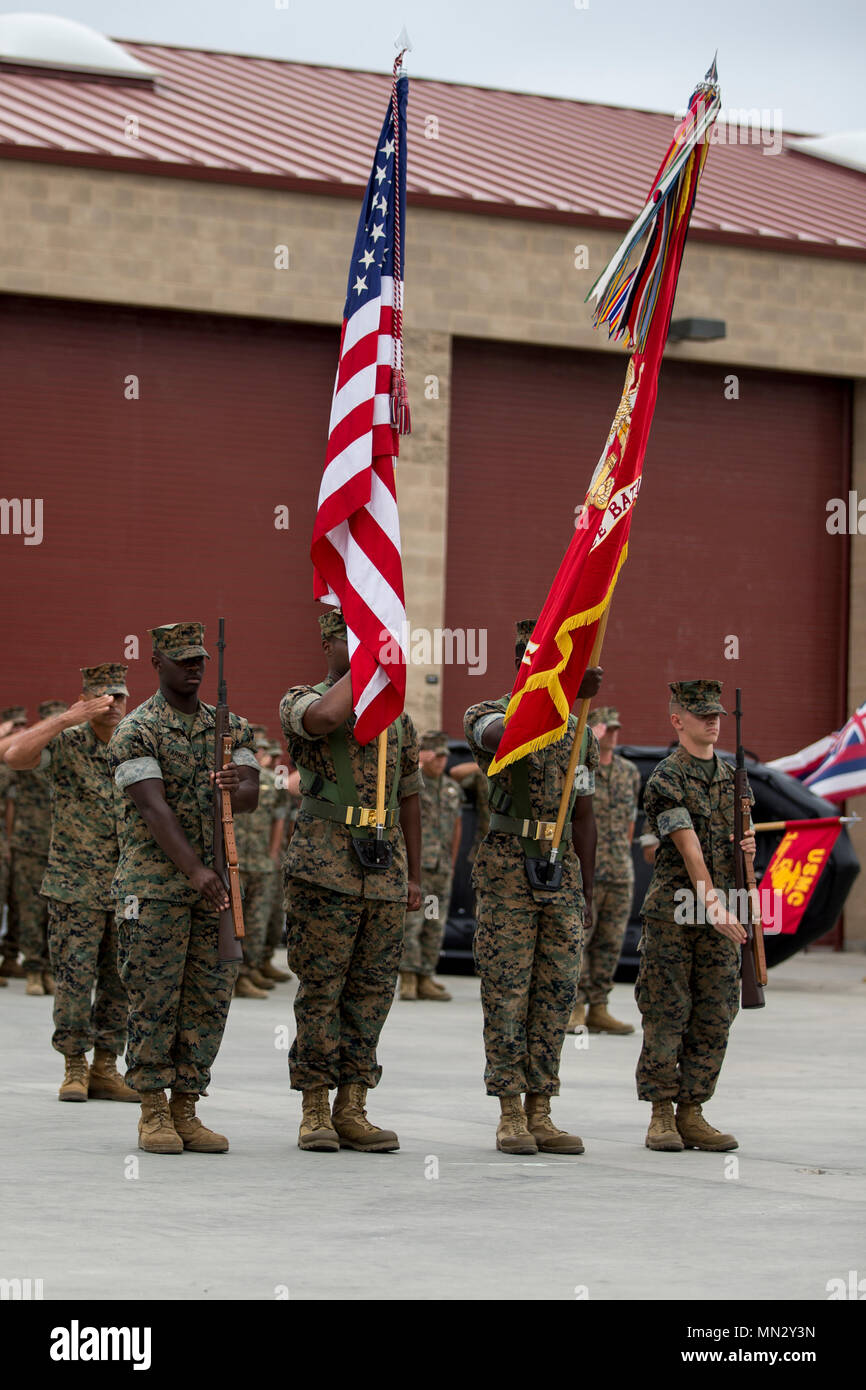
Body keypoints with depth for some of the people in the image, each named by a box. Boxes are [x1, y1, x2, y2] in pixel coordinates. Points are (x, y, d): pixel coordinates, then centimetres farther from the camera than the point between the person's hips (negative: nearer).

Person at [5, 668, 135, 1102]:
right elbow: (15, 756, -26)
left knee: (121, 982, 5)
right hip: (75, 886, -4)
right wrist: (68, 718, -27)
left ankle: (105, 1069, 13)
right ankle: (74, 1070, 6)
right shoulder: (65, 744, -6)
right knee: (75, 977, -3)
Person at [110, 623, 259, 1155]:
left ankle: (185, 1110, 9)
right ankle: (153, 1115, 3)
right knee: (155, 998, -4)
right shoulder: (136, 731, -4)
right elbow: (154, 808, -16)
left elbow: (252, 796, -1)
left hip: (217, 883, 5)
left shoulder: (231, 727, 12)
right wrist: (195, 872, -28)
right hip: (154, 884, -5)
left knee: (209, 1000, 3)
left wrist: (237, 787, -27)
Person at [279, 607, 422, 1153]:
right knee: (321, 989, -3)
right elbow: (324, 717, -26)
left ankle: (352, 1110, 9)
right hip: (326, 870, -5)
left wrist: (415, 876, 16)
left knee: (373, 990, 4)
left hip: (386, 876, 5)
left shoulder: (398, 718, 17)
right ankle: (316, 1112, 3)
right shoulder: (302, 700, 1)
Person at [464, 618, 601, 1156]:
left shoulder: (580, 733, 13)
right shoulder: (490, 715, -2)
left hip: (562, 870, 5)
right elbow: (507, 738, -29)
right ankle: (511, 1116, 1)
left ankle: (541, 1115, 9)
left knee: (555, 994, 4)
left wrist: (586, 896, 11)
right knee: (506, 992, -3)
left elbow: (583, 817, 15)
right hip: (507, 870, -5)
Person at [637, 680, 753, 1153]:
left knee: (713, 1019, 4)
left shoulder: (732, 778, 13)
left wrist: (749, 846, -3)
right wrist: (714, 906, -26)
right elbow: (689, 849, -17)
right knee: (666, 1016, -3)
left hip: (720, 913, 6)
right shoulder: (665, 781, -8)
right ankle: (661, 1115, 2)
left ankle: (691, 1114, 9)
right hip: (672, 911, -6)